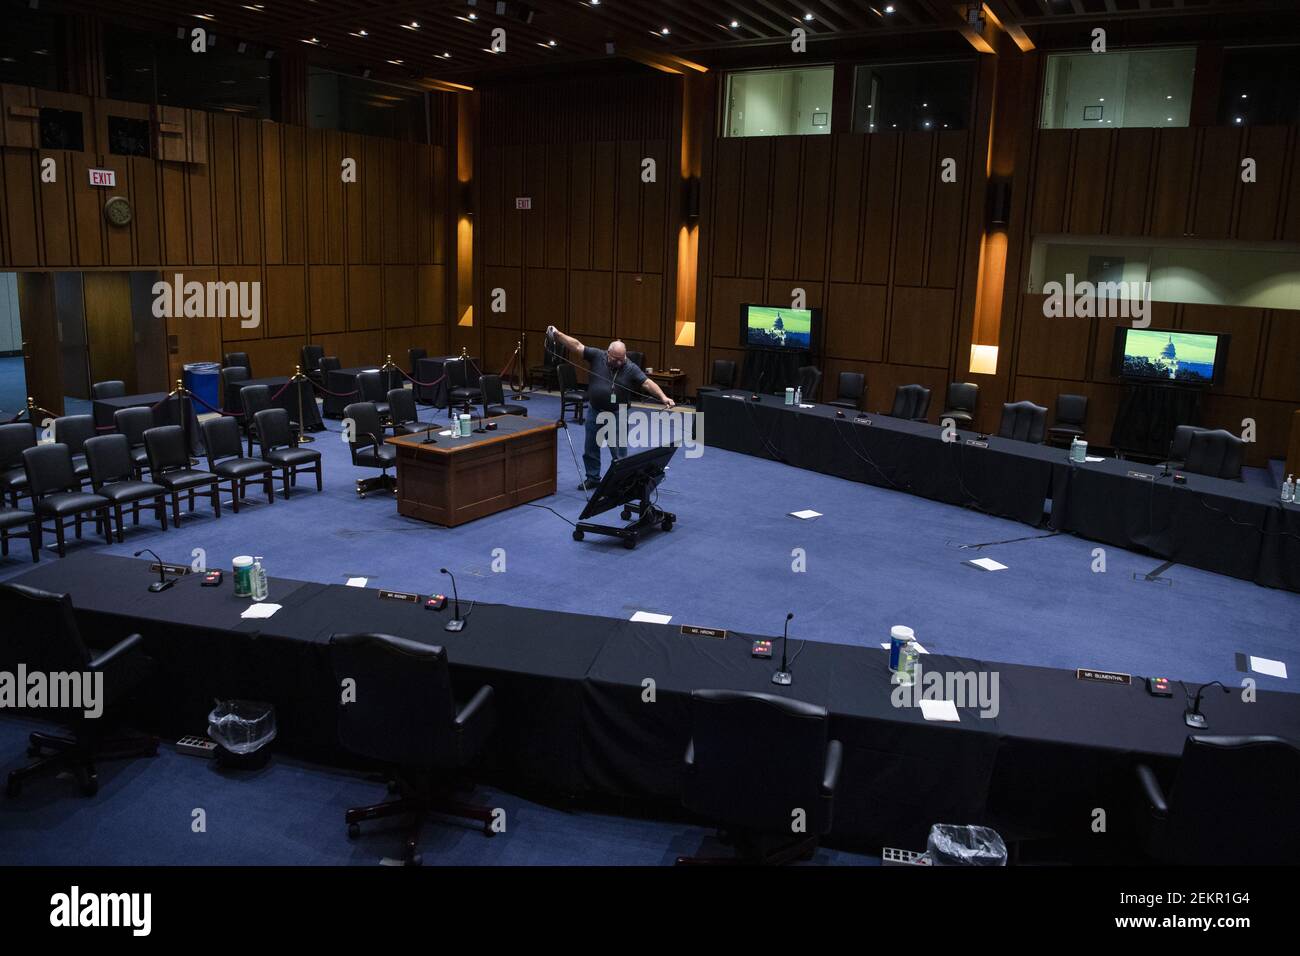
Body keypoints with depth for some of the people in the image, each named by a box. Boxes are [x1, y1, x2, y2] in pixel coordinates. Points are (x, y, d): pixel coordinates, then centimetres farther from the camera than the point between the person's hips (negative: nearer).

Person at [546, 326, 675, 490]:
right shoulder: (597, 356, -4)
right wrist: (557, 335, -15)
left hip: (617, 415, -3)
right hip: (594, 412, 3)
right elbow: (577, 346, -7)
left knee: (619, 453, 0)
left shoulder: (631, 369, -11)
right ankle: (593, 478, 28)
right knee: (590, 449, 13)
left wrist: (663, 397, -31)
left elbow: (648, 383, -18)